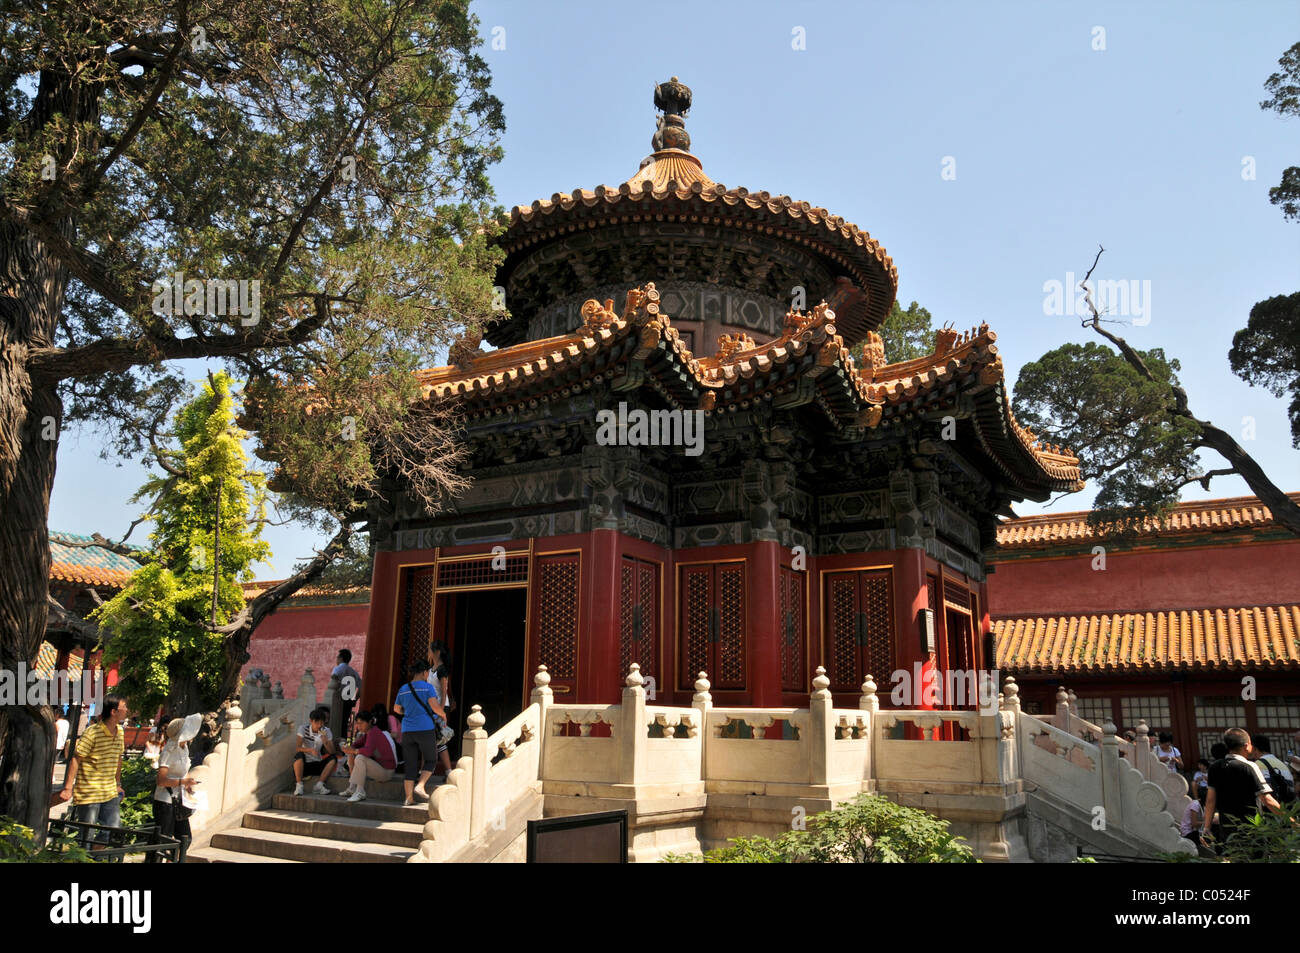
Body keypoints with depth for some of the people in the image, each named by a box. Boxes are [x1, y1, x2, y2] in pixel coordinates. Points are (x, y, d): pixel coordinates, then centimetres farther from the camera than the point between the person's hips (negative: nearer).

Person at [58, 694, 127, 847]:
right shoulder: (92, 733, -15)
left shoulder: (120, 732, 7)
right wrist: (68, 788, -17)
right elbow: (76, 759, -14)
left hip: (110, 793, 7)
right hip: (89, 793, -7)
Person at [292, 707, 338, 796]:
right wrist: (310, 750, -40)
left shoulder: (326, 731, -1)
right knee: (299, 755, -33)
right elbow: (298, 748, -21)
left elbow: (332, 752, -7)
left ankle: (318, 785, -24)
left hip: (317, 765, 3)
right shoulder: (303, 729, -9)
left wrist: (325, 741, -25)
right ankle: (299, 785, -26)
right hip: (304, 765, -3)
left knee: (333, 758, -20)